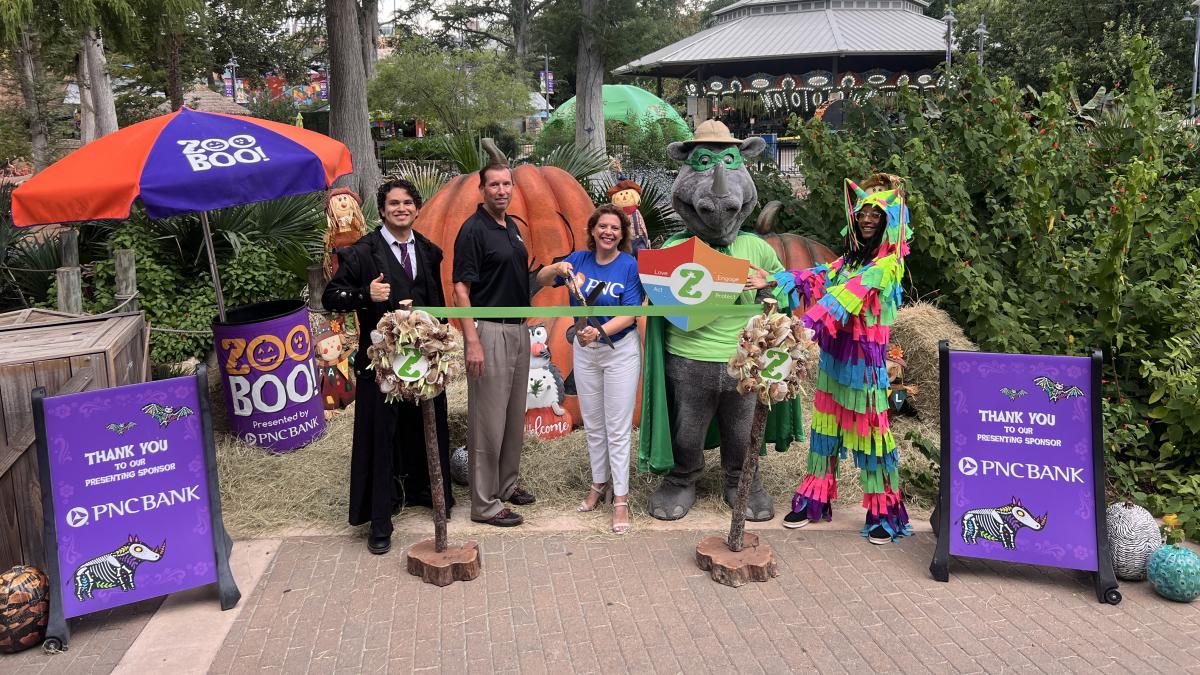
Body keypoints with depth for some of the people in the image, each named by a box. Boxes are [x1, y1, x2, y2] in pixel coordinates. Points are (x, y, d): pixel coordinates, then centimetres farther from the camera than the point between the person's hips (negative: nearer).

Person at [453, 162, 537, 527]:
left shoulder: (512, 226, 12)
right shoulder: (473, 229, -12)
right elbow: (460, 288, -17)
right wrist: (472, 341, -22)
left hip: (518, 329, 8)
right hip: (490, 331, -8)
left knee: (514, 415, 16)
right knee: (488, 419, -3)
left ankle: (507, 484, 30)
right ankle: (485, 503, 6)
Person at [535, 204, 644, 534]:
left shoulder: (630, 265, -13)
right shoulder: (579, 259, -2)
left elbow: (630, 314, -19)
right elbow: (541, 279, 4)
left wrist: (599, 332, -34)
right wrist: (556, 268, -18)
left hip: (621, 350, -4)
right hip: (584, 350, 4)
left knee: (618, 428, -2)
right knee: (592, 424, 15)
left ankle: (620, 498, 6)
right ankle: (600, 482, 31)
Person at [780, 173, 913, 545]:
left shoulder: (888, 263, -11)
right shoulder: (849, 257, 13)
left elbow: (848, 295, -24)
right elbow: (820, 279, 0)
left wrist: (807, 323, -36)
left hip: (865, 359, -7)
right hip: (834, 353, 7)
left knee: (869, 429, -2)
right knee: (826, 426, 11)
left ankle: (883, 513, 9)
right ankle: (815, 499, 21)